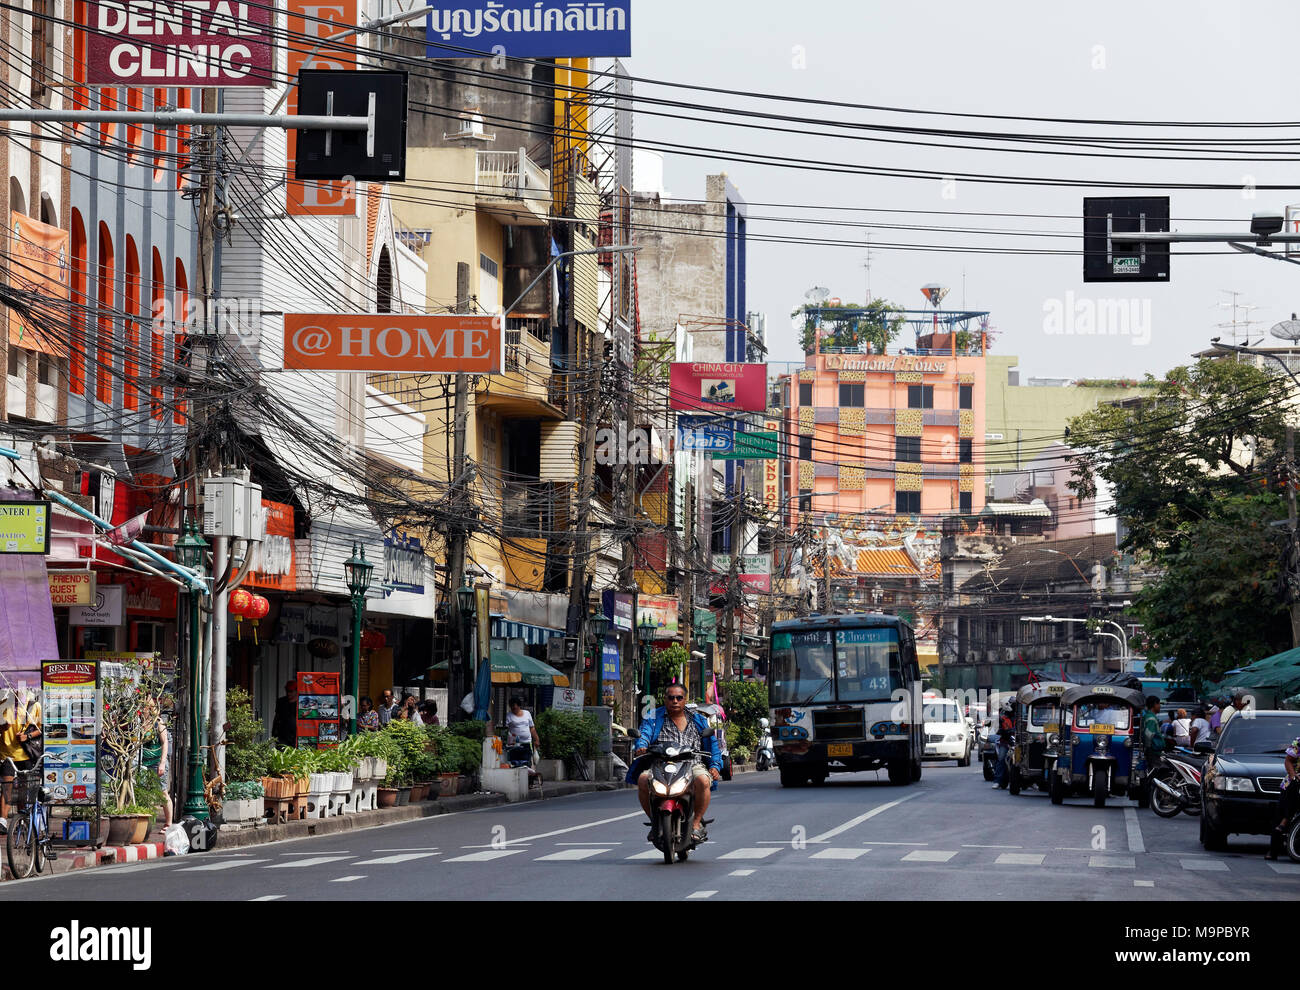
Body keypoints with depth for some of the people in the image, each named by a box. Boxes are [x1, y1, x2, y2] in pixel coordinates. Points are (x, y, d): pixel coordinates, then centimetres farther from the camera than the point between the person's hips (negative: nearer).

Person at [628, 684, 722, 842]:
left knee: (703, 780, -33)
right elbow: (644, 733, -4)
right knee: (643, 780, -30)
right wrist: (641, 746, -28)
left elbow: (712, 742, 16)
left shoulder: (698, 720, 17)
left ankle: (696, 822, -14)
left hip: (692, 765, 0)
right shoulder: (654, 718, 12)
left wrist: (714, 766, -1)